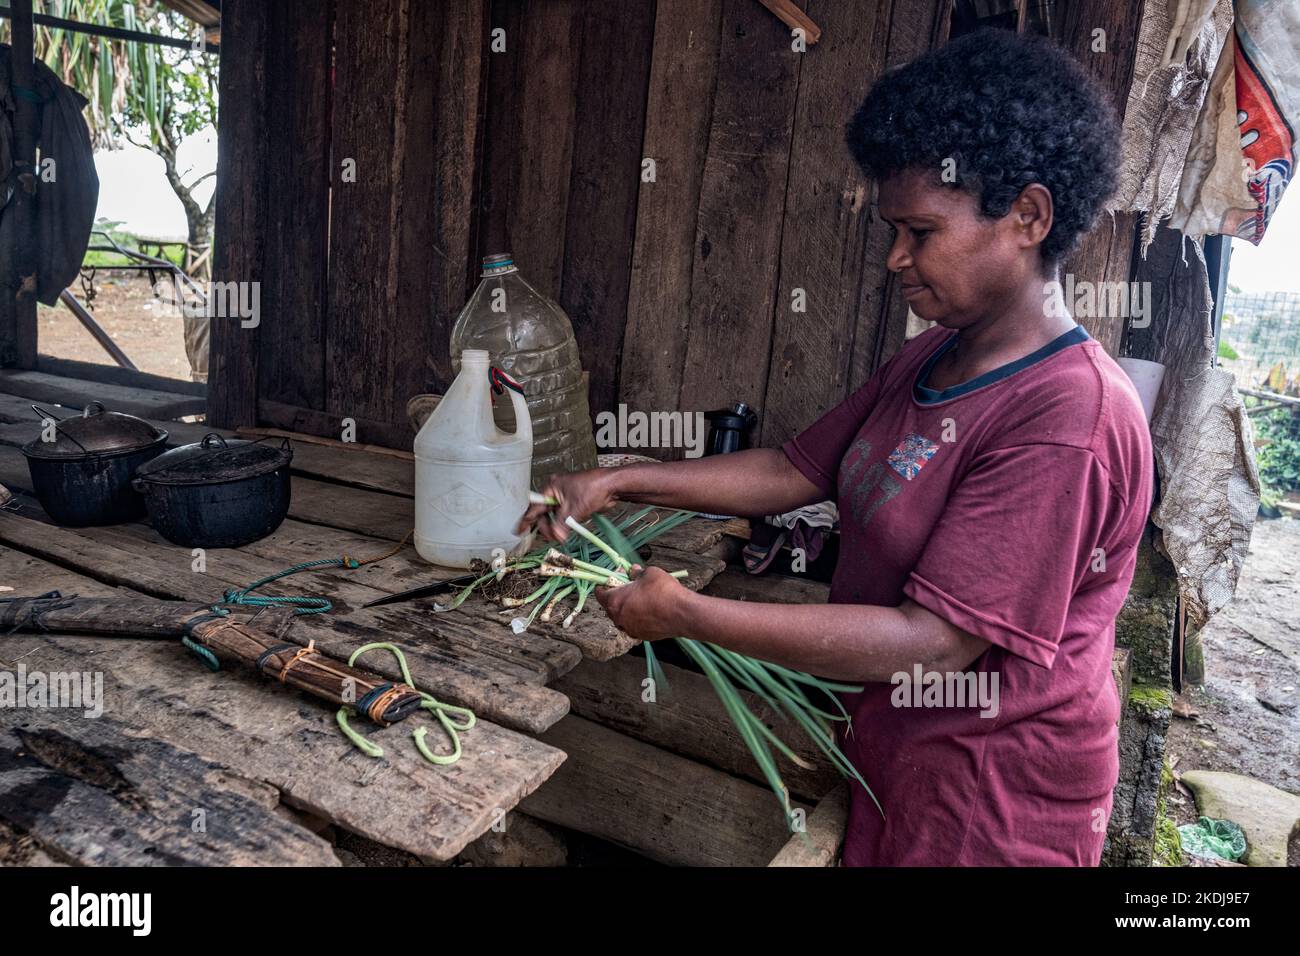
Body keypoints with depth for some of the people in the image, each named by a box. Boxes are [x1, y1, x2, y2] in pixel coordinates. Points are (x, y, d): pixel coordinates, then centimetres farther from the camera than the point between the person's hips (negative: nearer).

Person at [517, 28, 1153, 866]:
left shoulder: (1069, 422, -26)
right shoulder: (928, 360, 2)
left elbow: (935, 641, -29)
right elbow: (797, 471, 3)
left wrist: (688, 614, -28)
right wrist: (617, 482, -6)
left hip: (989, 797, -7)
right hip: (894, 740, 7)